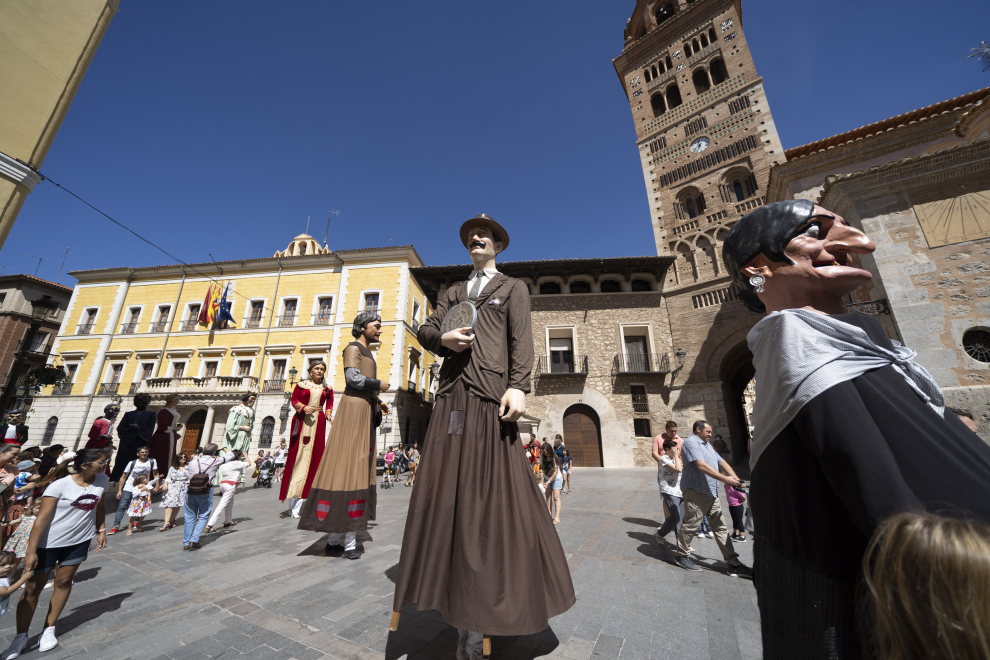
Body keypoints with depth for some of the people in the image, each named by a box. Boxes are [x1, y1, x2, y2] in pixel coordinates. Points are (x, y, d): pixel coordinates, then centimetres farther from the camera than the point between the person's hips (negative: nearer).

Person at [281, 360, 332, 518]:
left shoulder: (327, 388, 12)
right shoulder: (302, 385, 7)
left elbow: (330, 404, 12)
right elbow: (294, 400, 5)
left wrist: (328, 413, -7)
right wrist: (304, 407, -13)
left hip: (318, 423, 1)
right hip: (301, 421, -1)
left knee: (313, 456, -3)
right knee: (297, 454, -2)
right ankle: (295, 502, 5)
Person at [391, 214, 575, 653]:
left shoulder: (513, 288, 15)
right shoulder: (453, 293, 27)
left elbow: (522, 339, 0)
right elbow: (425, 331, 18)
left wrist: (518, 386, -15)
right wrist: (443, 338, -6)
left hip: (490, 394, -4)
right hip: (452, 394, 4)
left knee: (492, 491, -3)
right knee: (448, 491, 3)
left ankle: (495, 605, 13)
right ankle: (465, 611, 17)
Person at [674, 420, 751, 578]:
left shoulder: (707, 445, 21)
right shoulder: (691, 442, -12)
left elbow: (722, 462, 15)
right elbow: (701, 466, -22)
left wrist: (736, 479, 0)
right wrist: (725, 479, -22)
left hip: (711, 493, 10)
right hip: (696, 492, -10)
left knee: (720, 527, 12)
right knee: (690, 526, -1)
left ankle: (733, 563, 18)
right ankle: (682, 556, 13)